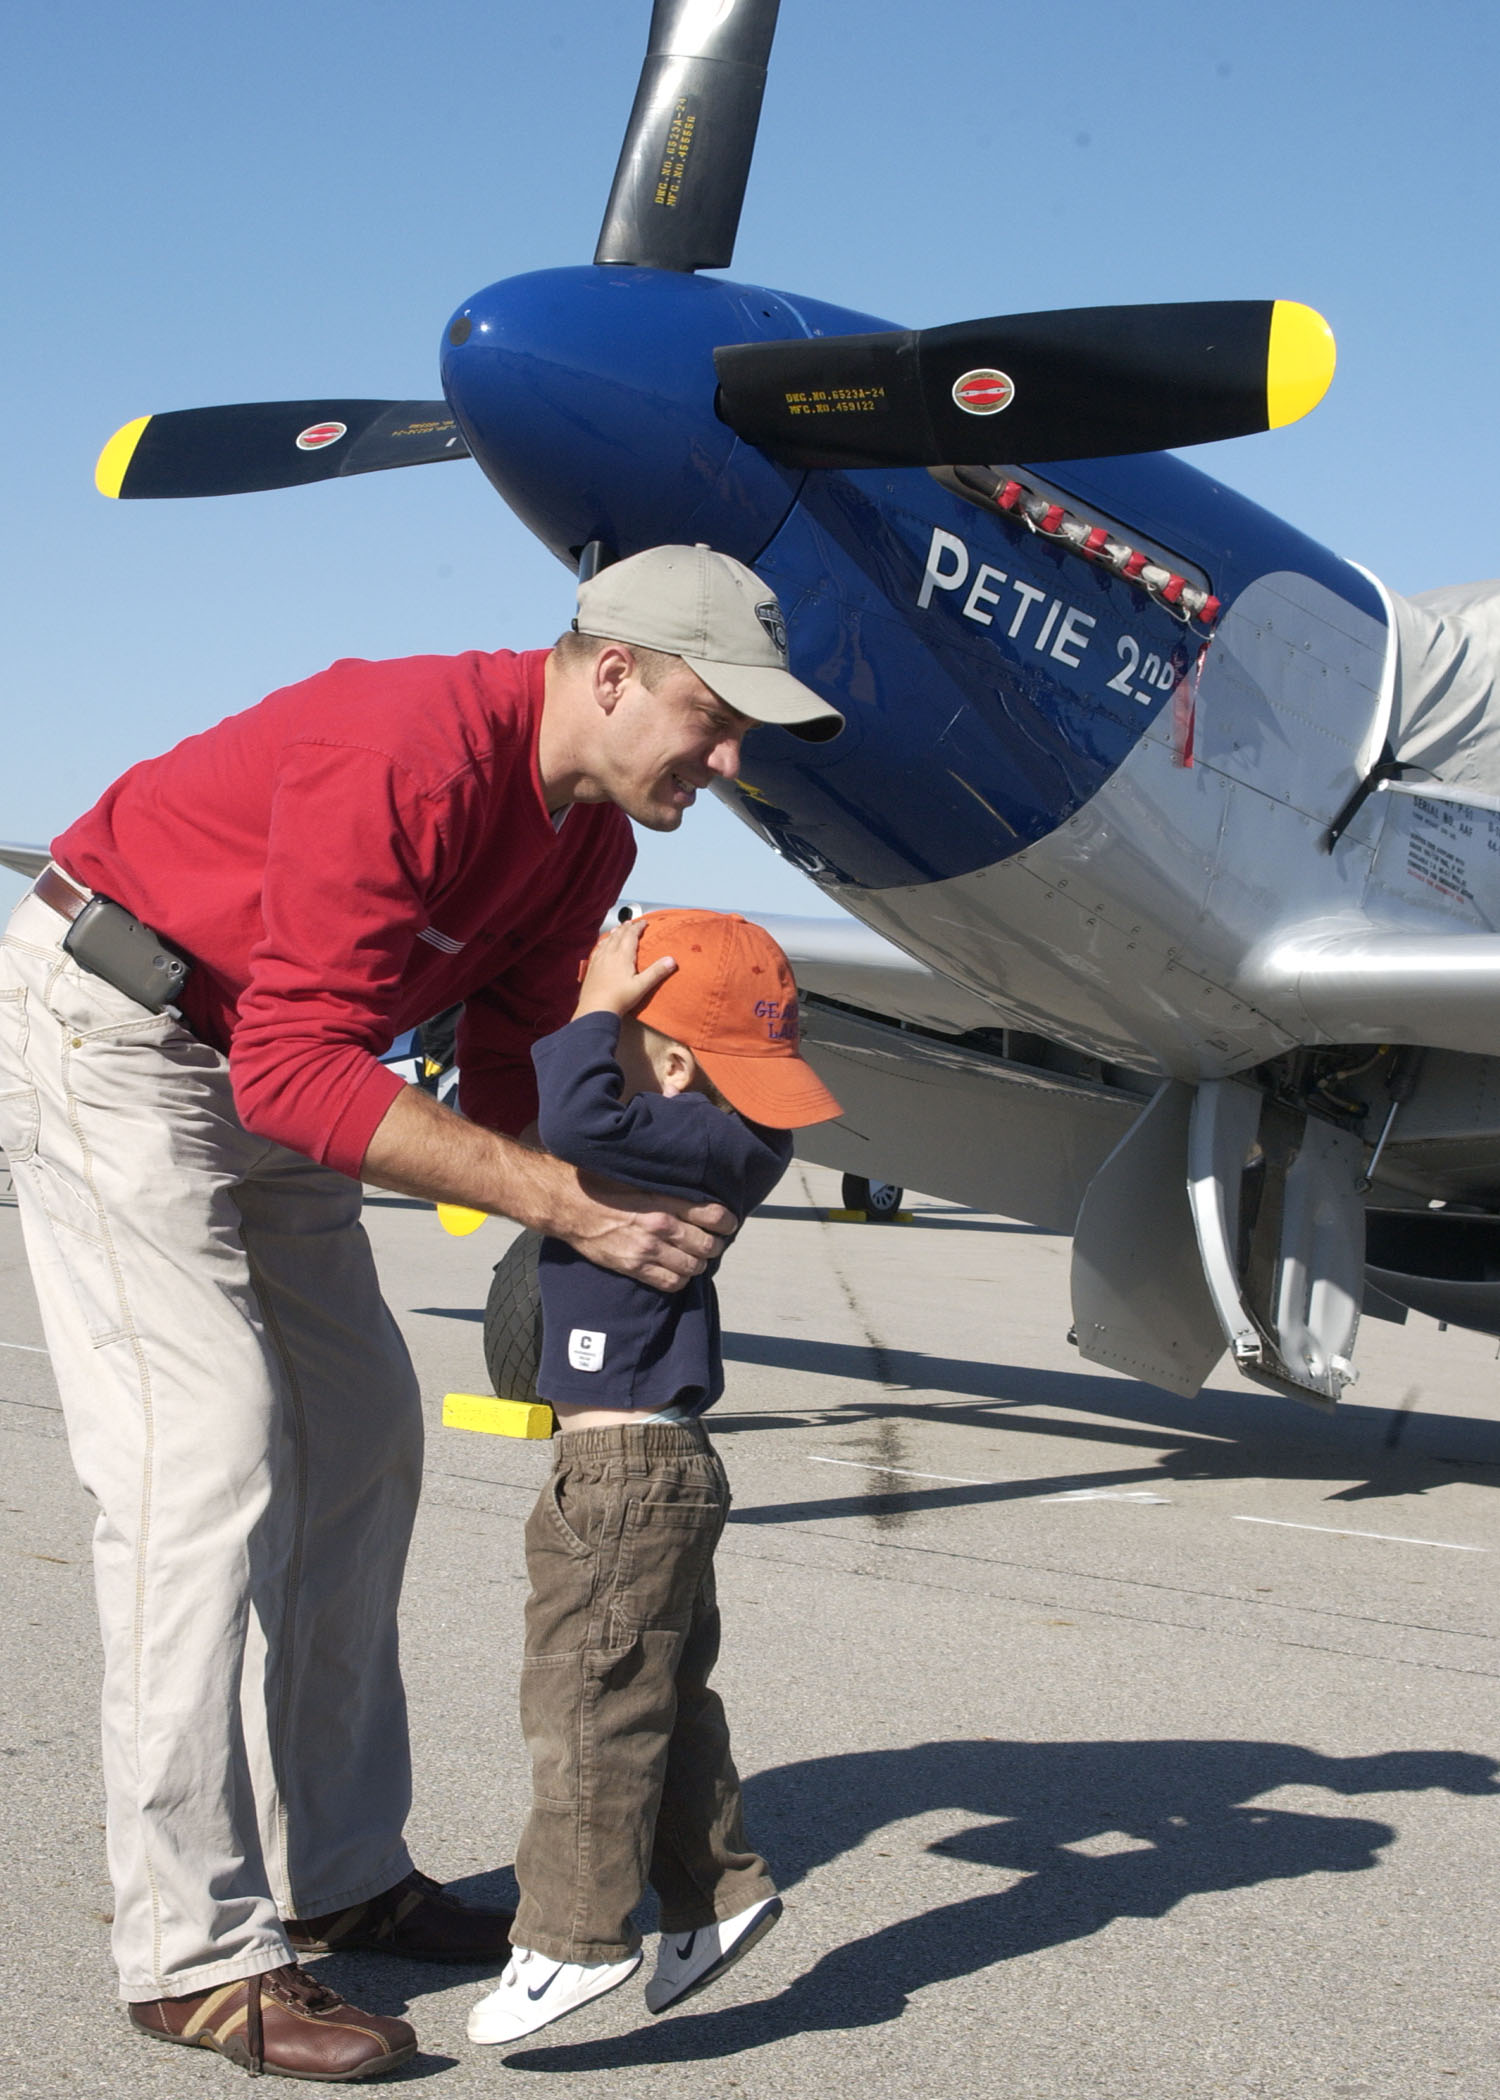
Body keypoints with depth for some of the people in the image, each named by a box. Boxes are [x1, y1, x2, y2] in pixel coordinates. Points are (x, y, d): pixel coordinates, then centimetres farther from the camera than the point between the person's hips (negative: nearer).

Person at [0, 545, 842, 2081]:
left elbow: (508, 1066, 4)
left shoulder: (590, 834, 0)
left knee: (361, 1437, 8)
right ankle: (196, 1952, -10)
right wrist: (561, 1200, -37)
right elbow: (296, 1068, -34)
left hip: (268, 1055, 10)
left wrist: (634, 1217, -15)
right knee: (211, 1454, -15)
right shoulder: (413, 750, -30)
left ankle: (335, 1874, 17)